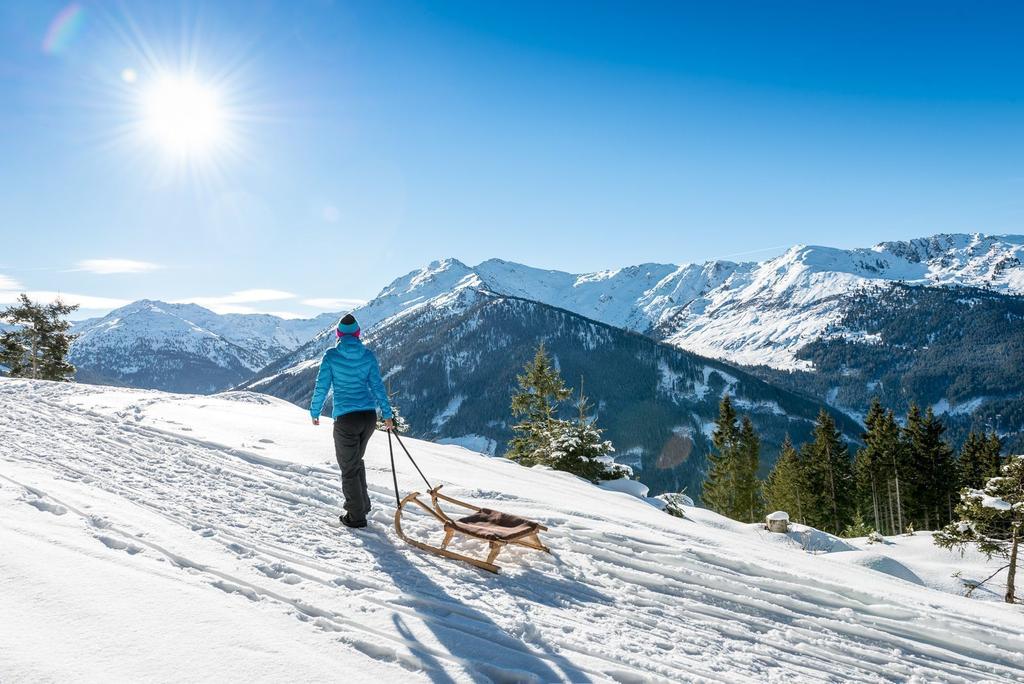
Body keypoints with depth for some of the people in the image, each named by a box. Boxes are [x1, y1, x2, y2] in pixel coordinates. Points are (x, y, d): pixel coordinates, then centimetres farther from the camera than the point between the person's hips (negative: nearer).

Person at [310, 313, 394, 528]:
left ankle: (356, 516, 16)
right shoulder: (368, 355, 2)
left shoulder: (331, 356, -6)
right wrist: (387, 414, 8)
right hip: (369, 417, 4)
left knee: (348, 468, 10)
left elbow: (321, 387, -3)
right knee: (356, 461, 25)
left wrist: (314, 411, 11)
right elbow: (377, 386, 2)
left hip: (346, 419, -4)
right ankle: (362, 504, 33)